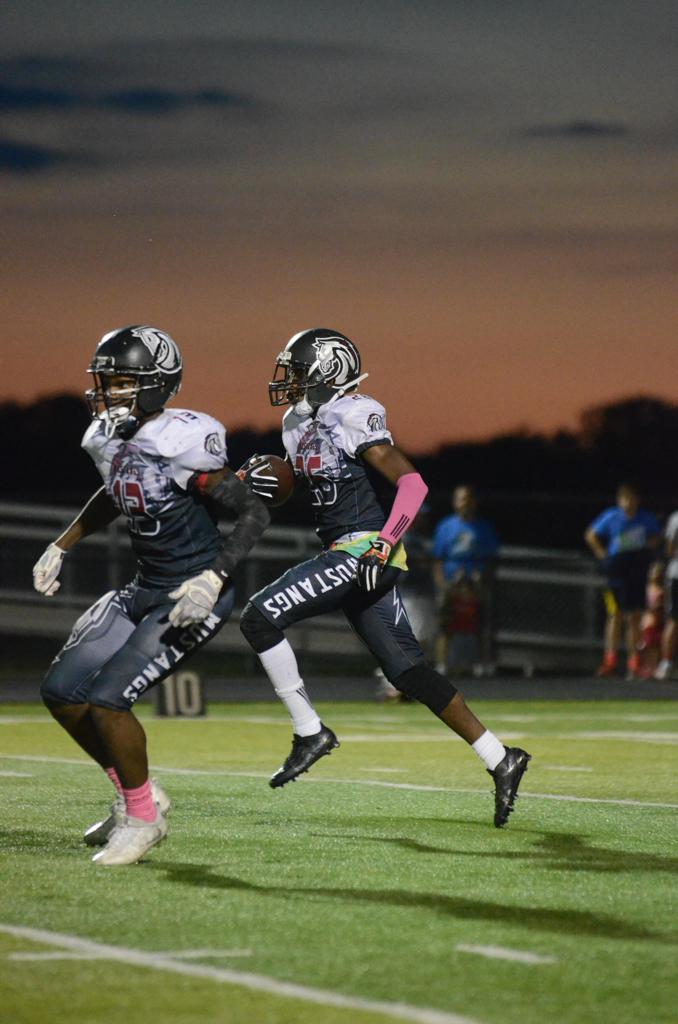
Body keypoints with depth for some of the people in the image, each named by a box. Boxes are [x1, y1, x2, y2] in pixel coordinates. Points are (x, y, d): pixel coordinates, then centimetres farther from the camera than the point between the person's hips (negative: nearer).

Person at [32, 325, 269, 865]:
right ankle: (137, 794, 19)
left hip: (194, 597, -9)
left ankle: (142, 818, 3)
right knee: (62, 690, 4)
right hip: (144, 590, 9)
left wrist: (214, 577, -29)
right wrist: (61, 547, 25)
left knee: (105, 699, -17)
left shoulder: (182, 443, -22)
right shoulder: (108, 441, 2)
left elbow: (254, 511, -20)